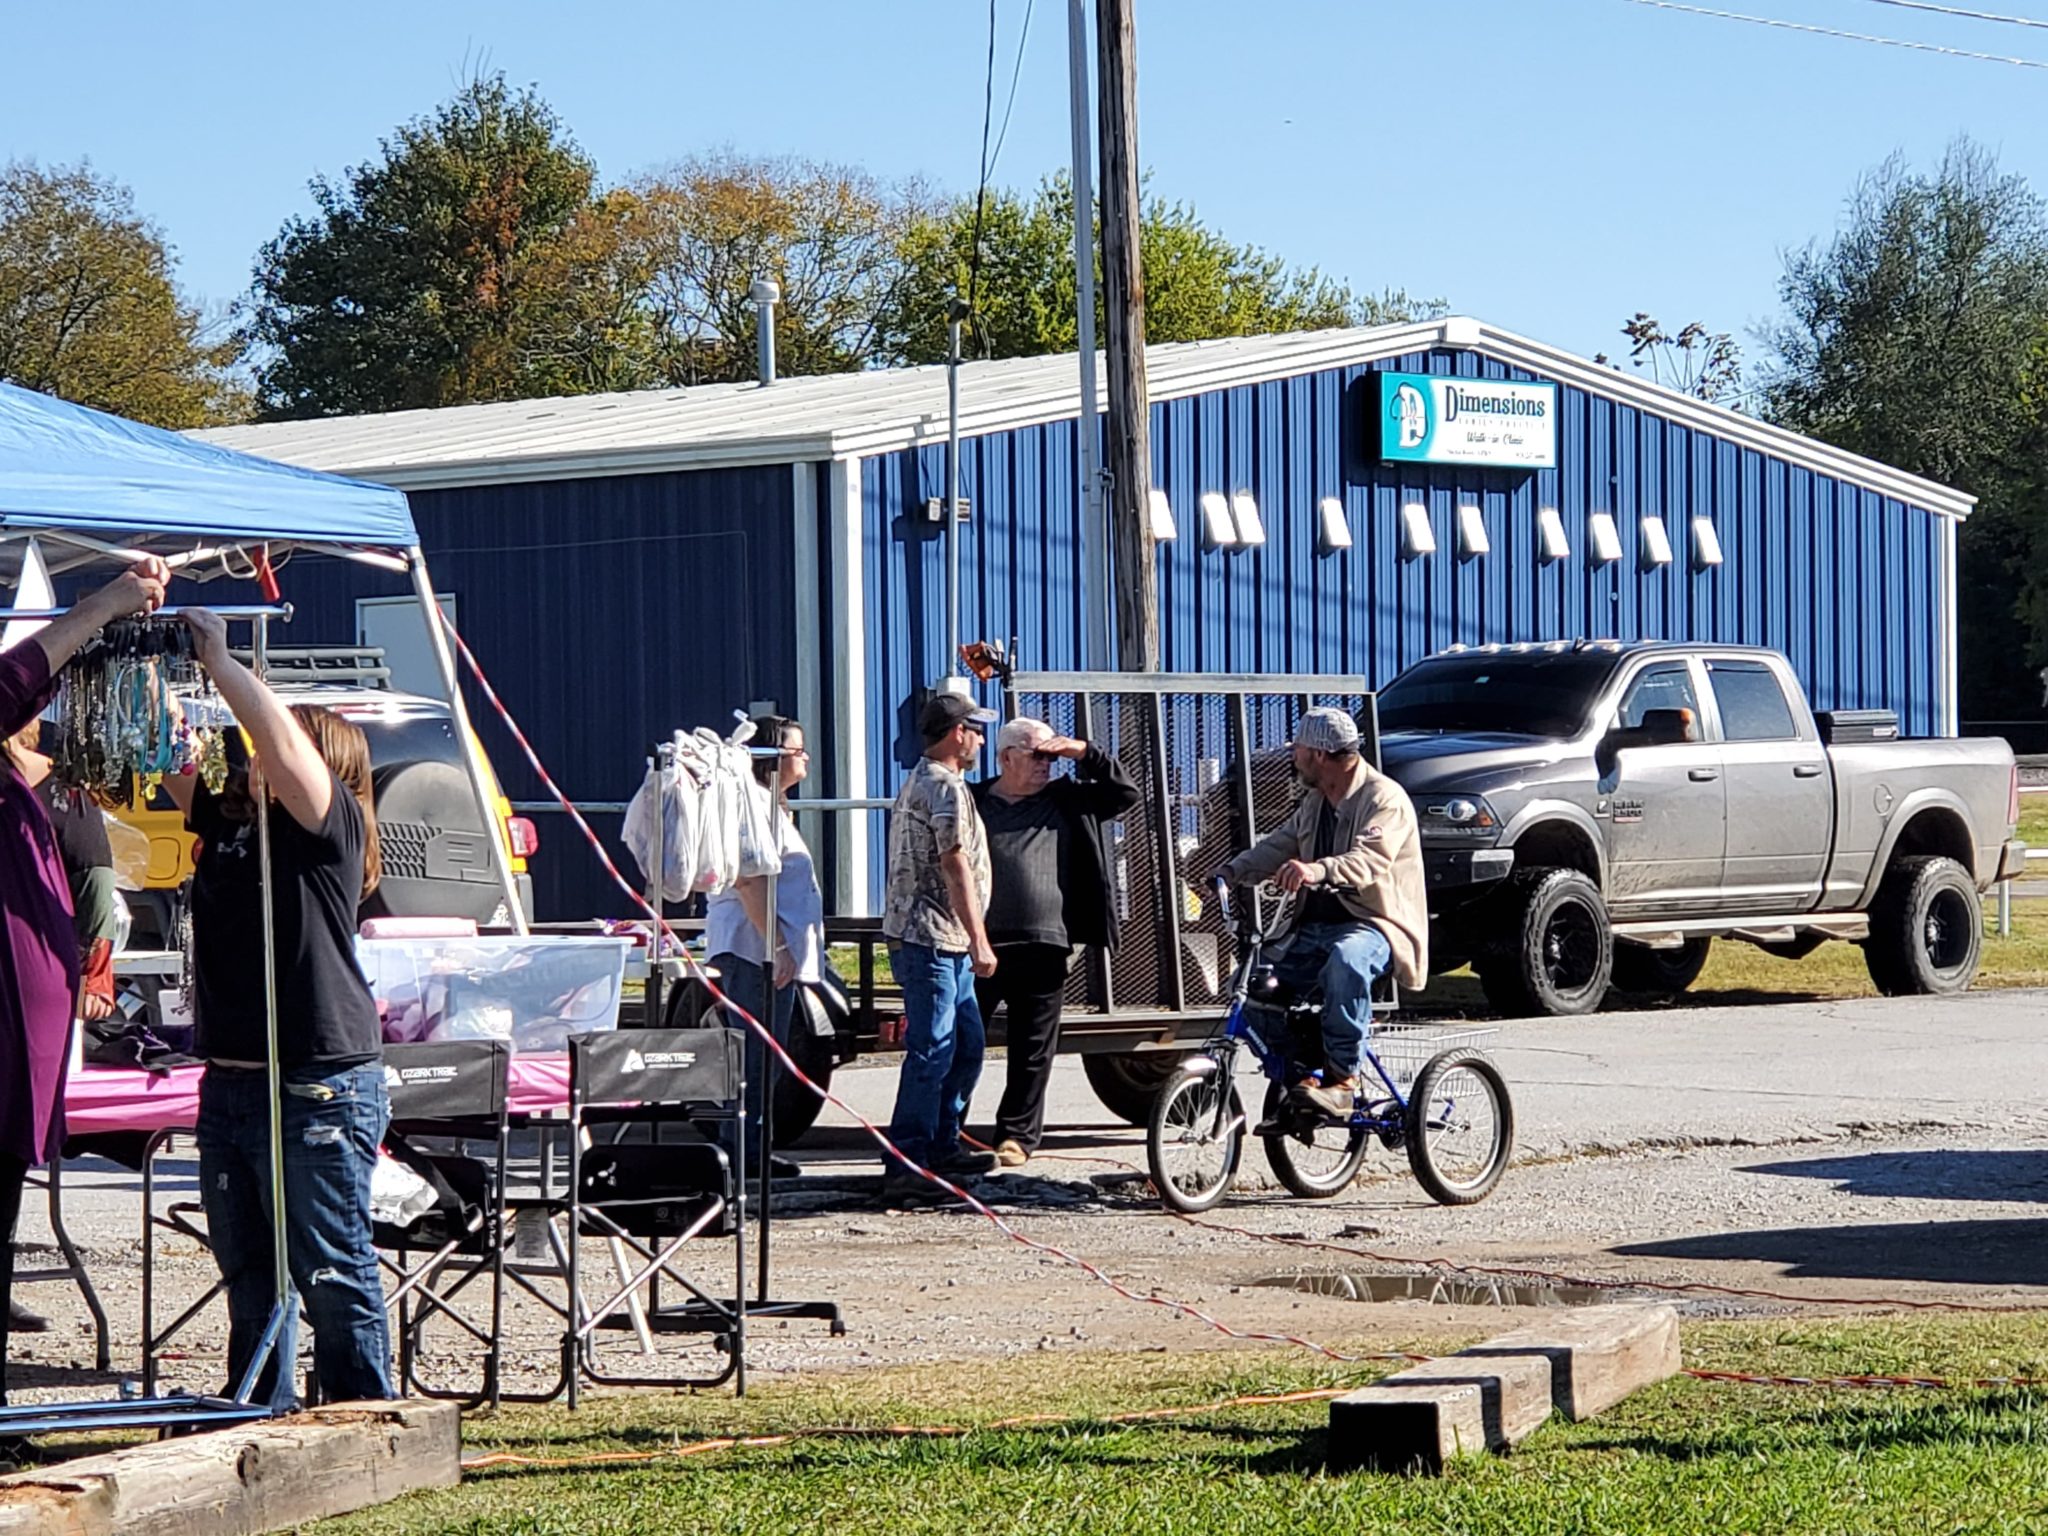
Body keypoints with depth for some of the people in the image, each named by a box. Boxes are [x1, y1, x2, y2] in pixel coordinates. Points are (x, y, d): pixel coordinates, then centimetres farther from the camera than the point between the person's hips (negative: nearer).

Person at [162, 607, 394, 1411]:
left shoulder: (332, 826, -5)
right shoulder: (226, 827, 14)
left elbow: (283, 741, -19)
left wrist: (218, 658, -12)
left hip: (318, 1088, -8)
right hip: (229, 1085, 8)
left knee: (331, 1271, -4)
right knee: (248, 1270, 14)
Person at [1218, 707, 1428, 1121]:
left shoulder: (1384, 799, -12)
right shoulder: (1315, 803, 18)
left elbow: (1369, 862, -29)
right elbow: (1277, 846, 17)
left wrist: (1317, 871, -48)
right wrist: (1231, 873, -1)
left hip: (1369, 923, -9)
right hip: (1314, 925, 9)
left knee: (1345, 959, -41)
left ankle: (1343, 1078, -36)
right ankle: (1290, 1086, 8)